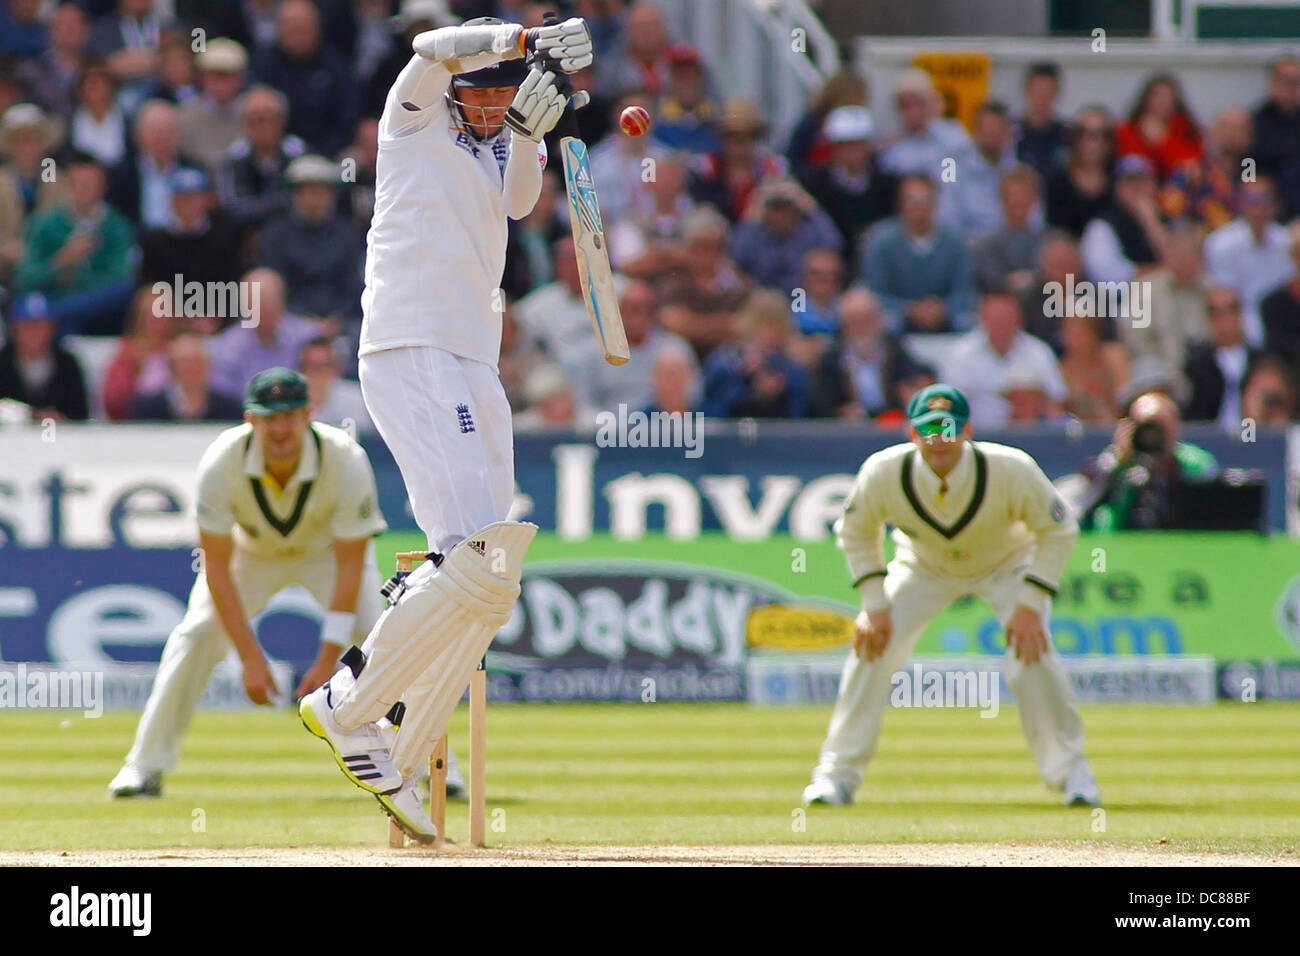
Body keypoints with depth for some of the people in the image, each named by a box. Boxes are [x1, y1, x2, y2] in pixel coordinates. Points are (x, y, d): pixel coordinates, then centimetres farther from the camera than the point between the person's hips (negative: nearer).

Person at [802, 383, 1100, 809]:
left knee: (1031, 655, -22)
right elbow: (855, 533, -9)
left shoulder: (1012, 471, -35)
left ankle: (1070, 769, -1)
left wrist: (1030, 605, -26)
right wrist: (874, 606, -16)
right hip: (924, 567, 2)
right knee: (872, 645, -14)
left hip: (1007, 563, -2)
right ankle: (838, 772, 0)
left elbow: (1058, 530, -20)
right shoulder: (882, 474, -30)